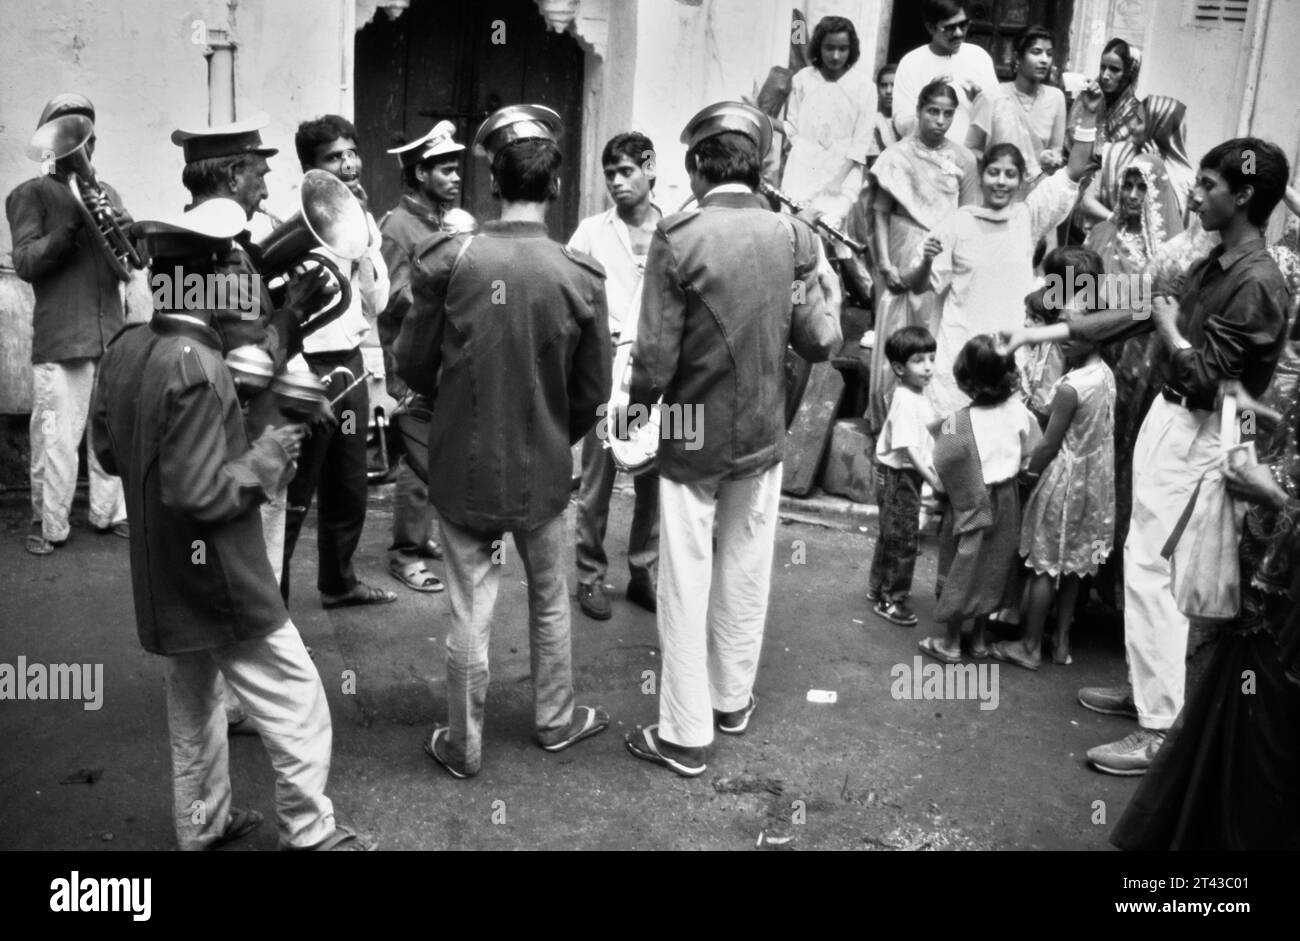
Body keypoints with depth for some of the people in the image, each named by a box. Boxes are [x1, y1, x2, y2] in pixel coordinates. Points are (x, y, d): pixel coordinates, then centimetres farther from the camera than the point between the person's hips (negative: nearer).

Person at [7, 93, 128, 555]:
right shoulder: (30, 194, 4)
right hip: (59, 339, -4)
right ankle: (48, 524, 8)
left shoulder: (105, 192, 20)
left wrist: (125, 227, -7)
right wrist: (72, 226, -19)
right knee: (56, 435, -4)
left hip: (111, 333, 5)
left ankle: (110, 512, 18)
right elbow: (25, 262, -7)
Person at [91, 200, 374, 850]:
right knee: (298, 707, 5)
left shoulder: (125, 349, 0)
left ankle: (202, 822, 40)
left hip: (162, 578, 9)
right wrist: (267, 455, -14)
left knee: (193, 700, 24)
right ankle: (309, 833, 18)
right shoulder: (196, 366, -25)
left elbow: (108, 453, 12)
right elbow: (201, 494, -26)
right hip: (219, 580, -9)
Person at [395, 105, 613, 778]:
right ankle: (556, 719, 39)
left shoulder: (450, 258, -13)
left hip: (463, 465, 0)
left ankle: (463, 746, 27)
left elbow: (411, 363, -5)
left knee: (471, 612, 11)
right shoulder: (580, 275, -13)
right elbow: (592, 390, -5)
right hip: (541, 470, 0)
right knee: (550, 600, 21)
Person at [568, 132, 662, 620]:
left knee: (654, 479, 8)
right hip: (605, 370, -1)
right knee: (596, 480, 3)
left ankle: (645, 572, 23)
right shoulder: (592, 231, 2)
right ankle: (591, 575, 17)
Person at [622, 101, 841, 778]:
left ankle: (685, 734, 16)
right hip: (763, 435, 4)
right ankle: (733, 701, 35)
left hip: (691, 436, -3)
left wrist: (638, 406, 3)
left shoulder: (678, 238, -16)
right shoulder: (793, 237, -5)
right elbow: (819, 343, -4)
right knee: (746, 572, 18)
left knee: (686, 583, 6)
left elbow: (655, 358, -17)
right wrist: (829, 296, 15)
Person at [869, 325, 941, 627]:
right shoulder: (905, 401, -23)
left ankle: (878, 588, 35)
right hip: (898, 475, -10)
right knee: (903, 538, -3)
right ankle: (891, 599, 8)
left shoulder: (919, 396, 8)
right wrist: (931, 477, -30)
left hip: (911, 474, 10)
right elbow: (908, 447, -28)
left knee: (892, 535, 21)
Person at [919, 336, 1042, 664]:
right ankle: (979, 640, 28)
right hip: (1006, 503, 4)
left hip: (969, 504, -4)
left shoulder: (956, 423, -22)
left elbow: (943, 468, -18)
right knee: (992, 570, 17)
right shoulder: (1019, 412, -11)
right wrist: (1008, 471, 10)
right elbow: (1032, 456, -4)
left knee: (961, 571, 10)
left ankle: (950, 643, 20)